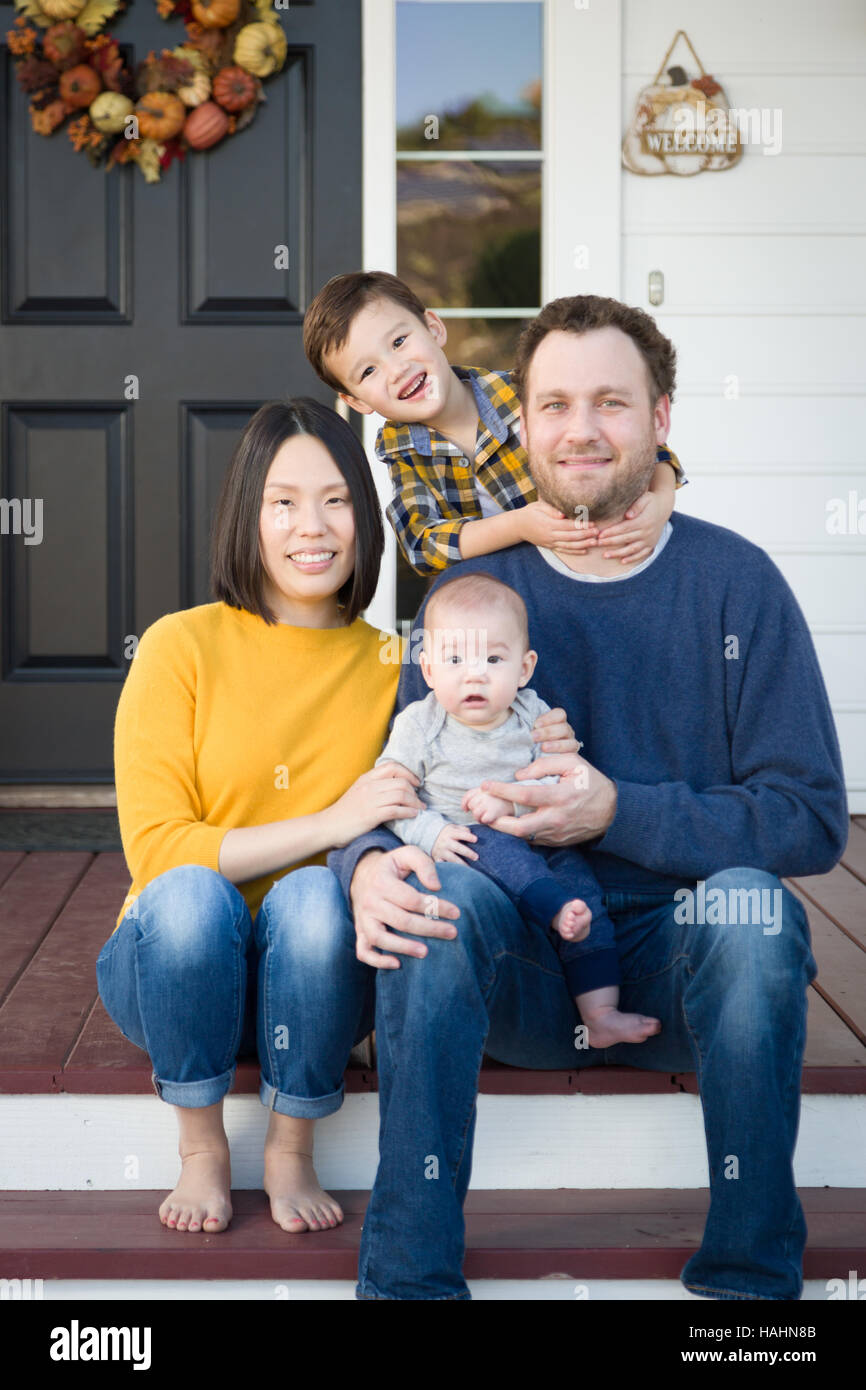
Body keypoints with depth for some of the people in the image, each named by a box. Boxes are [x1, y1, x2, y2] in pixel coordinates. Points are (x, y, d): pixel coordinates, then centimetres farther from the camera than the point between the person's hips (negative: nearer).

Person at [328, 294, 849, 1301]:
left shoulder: (734, 582, -2)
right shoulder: (473, 590, 3)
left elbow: (812, 821, -8)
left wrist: (620, 813, -20)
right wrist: (369, 866, -24)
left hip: (687, 970, -1)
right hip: (521, 975, 1)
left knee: (749, 904, -32)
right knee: (438, 883, -28)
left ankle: (752, 1274, -16)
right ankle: (407, 1275, -21)